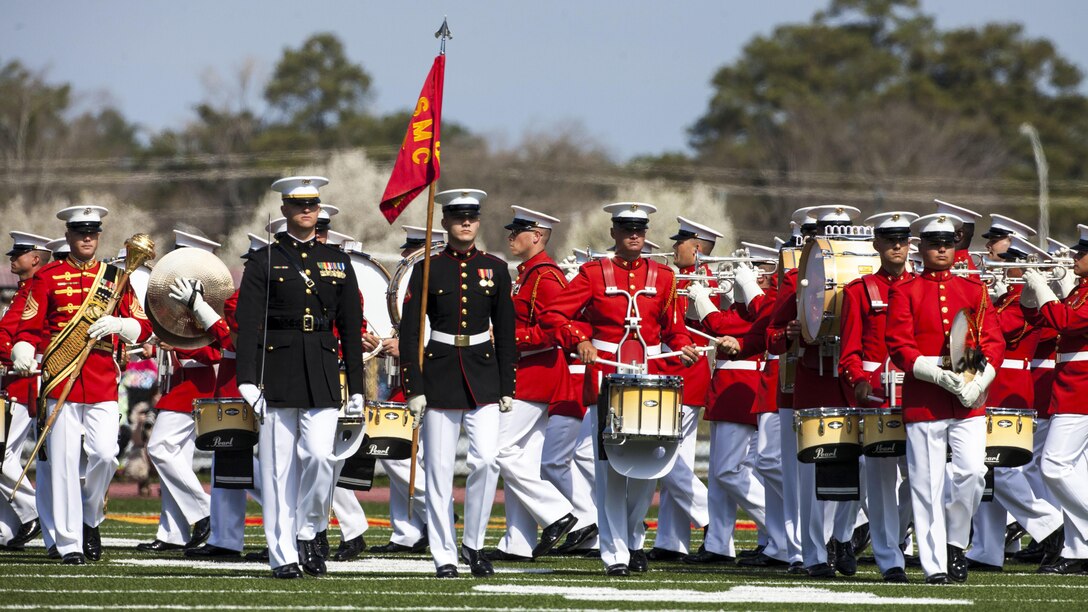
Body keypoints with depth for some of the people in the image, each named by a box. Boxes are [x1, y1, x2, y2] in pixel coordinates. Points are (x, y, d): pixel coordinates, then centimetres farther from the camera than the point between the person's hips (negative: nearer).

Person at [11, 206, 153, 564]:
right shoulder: (48, 277, 8)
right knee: (63, 462, -5)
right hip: (61, 381, -1)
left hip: (103, 384, 1)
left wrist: (118, 324, -9)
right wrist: (23, 354, -18)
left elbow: (143, 329, 12)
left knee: (105, 454, -10)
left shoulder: (115, 278, 13)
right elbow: (30, 326, 3)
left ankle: (90, 519, 17)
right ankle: (70, 544, 1)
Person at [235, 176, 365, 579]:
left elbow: (351, 329, 12)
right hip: (277, 373, -2)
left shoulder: (337, 263, 12)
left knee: (319, 456, -13)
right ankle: (283, 556, 4)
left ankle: (306, 534, 9)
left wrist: (356, 388, 8)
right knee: (279, 467, 0)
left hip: (323, 376, 2)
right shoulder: (264, 262, 3)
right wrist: (247, 379, -14)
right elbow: (248, 324, -3)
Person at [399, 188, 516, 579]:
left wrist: (507, 388, 5)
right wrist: (413, 389, -7)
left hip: (483, 375, 1)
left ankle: (473, 544, 5)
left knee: (486, 460, -12)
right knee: (440, 470, -1)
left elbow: (506, 332, 10)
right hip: (440, 376, -1)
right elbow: (409, 332, 0)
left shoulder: (495, 269, 7)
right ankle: (444, 556, 6)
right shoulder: (427, 270, 1)